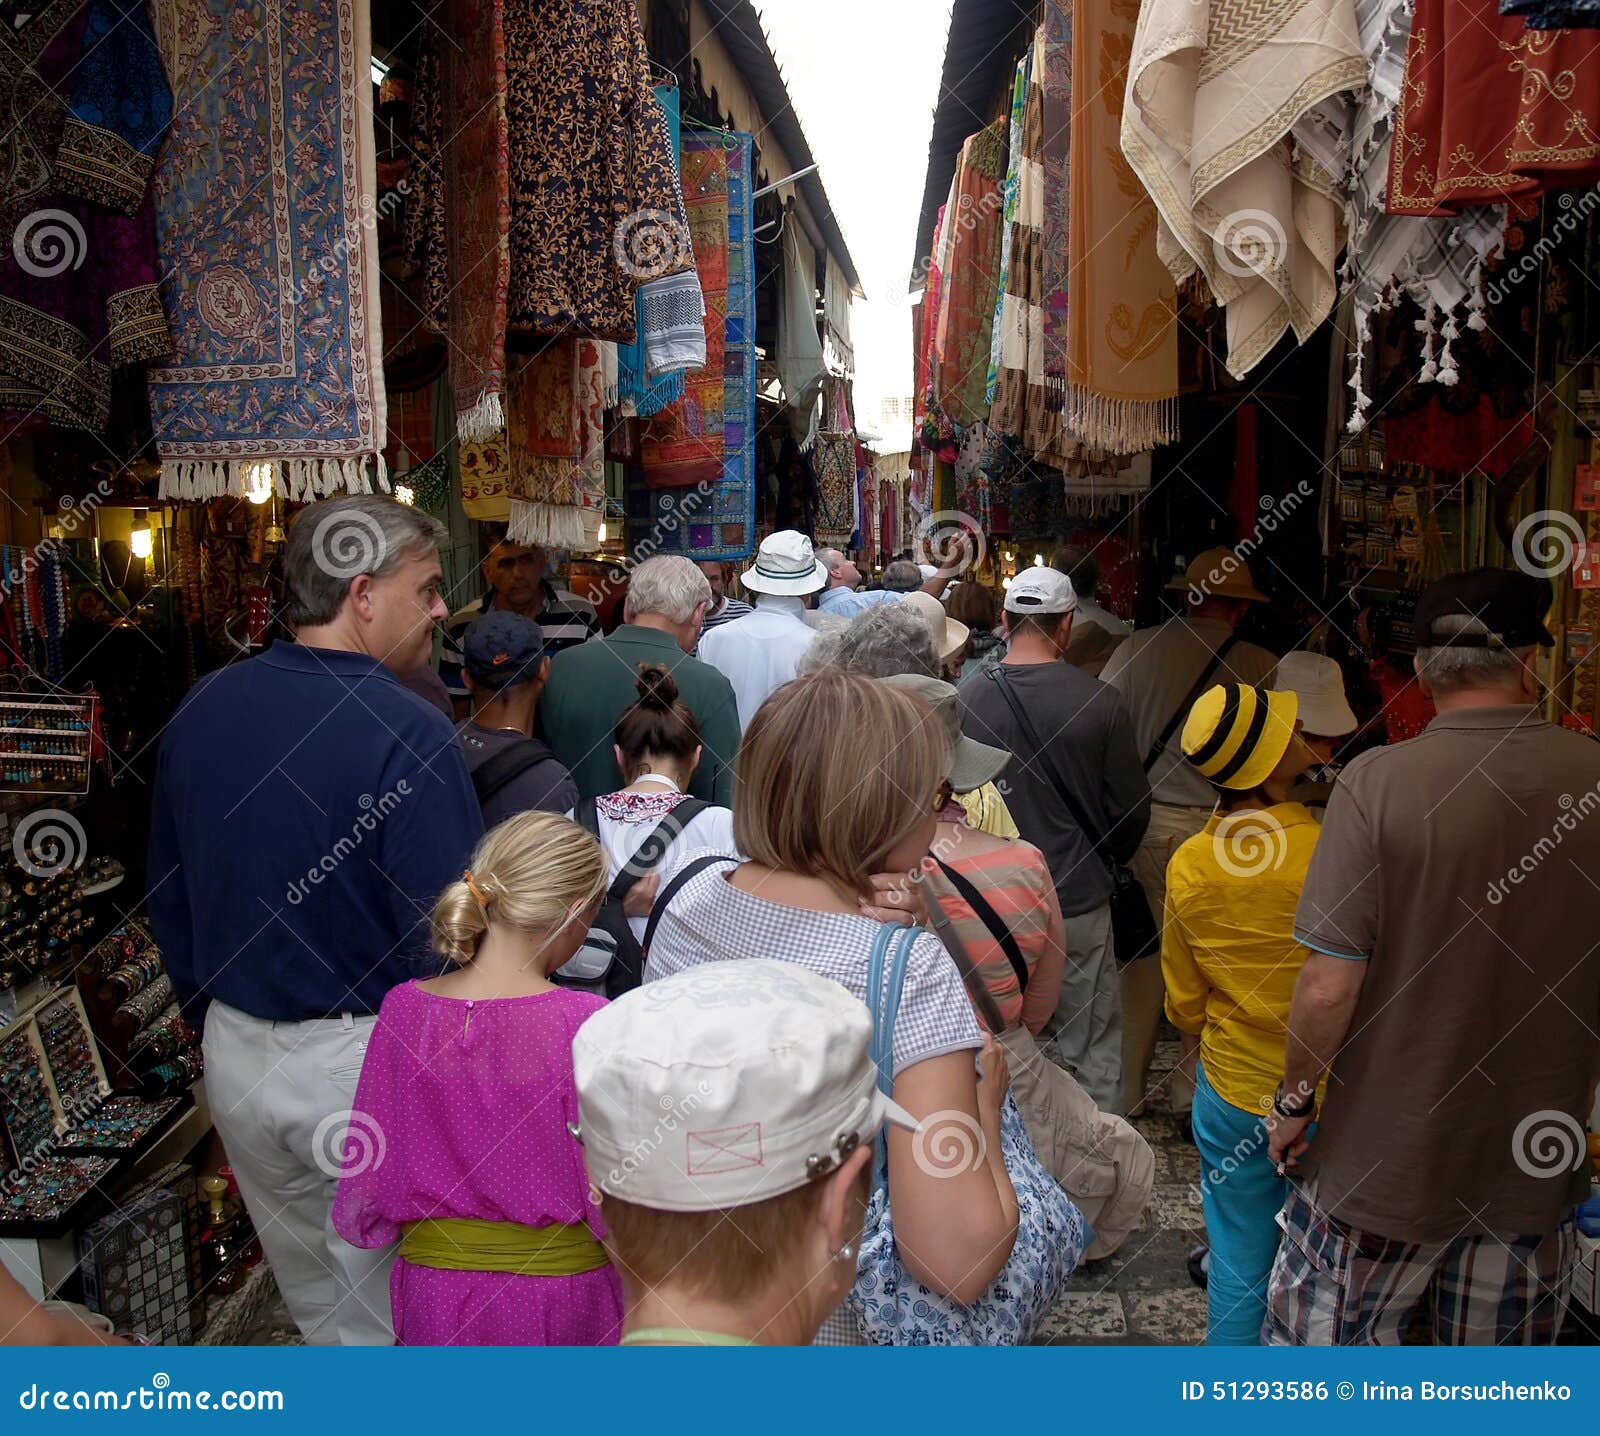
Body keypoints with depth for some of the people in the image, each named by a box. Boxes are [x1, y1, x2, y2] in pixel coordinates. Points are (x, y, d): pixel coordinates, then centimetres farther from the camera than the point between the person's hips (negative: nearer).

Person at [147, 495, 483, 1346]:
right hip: (367, 1061, -6)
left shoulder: (201, 709, 1)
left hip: (235, 1055, 7)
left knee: (316, 1306, 24)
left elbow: (168, 900, 11)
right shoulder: (405, 733, -22)